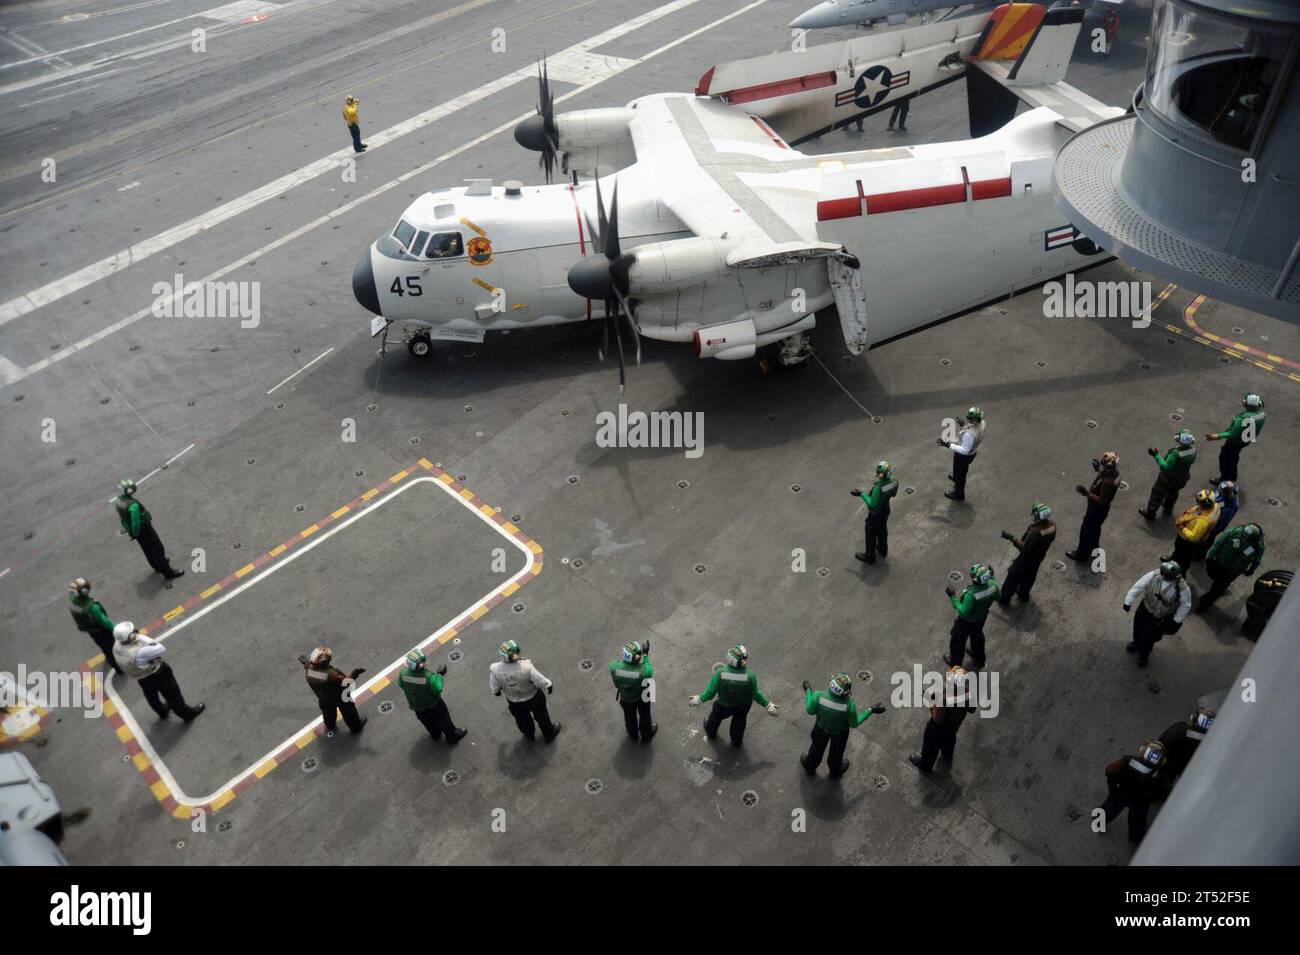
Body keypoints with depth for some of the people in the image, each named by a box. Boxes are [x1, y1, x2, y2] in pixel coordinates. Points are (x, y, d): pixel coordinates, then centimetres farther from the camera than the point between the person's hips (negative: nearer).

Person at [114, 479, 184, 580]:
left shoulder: (118, 501, -8)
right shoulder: (133, 505, -35)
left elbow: (121, 517, 7)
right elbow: (135, 522, -32)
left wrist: (127, 529, 19)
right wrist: (135, 533, -14)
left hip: (132, 529, 9)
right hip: (144, 529, -9)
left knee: (148, 550, 28)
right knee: (158, 549, 3)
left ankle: (157, 566, 48)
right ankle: (168, 573, 10)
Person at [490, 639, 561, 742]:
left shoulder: (495, 669, -33)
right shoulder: (526, 666, -39)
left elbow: (494, 688, -14)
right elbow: (542, 682, -26)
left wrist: (497, 692, 10)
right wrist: (550, 686, -4)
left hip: (514, 703, 2)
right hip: (533, 698, -2)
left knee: (522, 719, 33)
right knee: (541, 716, 29)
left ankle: (529, 735, 61)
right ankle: (549, 734, 55)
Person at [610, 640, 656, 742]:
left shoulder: (613, 666, -37)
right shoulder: (643, 671, -45)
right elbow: (649, 673, -20)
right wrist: (645, 655, -20)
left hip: (625, 696, 2)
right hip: (641, 696, -2)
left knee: (629, 715, 33)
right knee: (644, 715, 30)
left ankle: (633, 734, 61)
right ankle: (646, 735, 58)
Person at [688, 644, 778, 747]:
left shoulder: (719, 674, -34)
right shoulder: (750, 676, -32)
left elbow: (710, 692, -26)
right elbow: (755, 694, -19)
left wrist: (700, 698, -8)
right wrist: (767, 705, -4)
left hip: (724, 705, 0)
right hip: (743, 705, 0)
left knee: (715, 716, 33)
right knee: (739, 722, 32)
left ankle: (710, 734, 62)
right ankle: (737, 743, 57)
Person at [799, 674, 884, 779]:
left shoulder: (818, 695, -39)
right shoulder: (850, 705, -40)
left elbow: (810, 711, -18)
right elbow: (854, 724, -20)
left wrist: (808, 691, -5)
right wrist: (871, 710, -15)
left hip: (821, 728, 1)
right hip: (840, 731, -1)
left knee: (817, 747, 32)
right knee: (837, 751, 32)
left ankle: (809, 767, 60)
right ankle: (835, 772, 61)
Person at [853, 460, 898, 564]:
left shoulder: (878, 488, -41)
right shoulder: (894, 482, -19)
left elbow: (872, 504, -30)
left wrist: (862, 494, -22)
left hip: (874, 514, -7)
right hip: (885, 510, 7)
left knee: (871, 535, 16)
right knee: (882, 530, 30)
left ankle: (869, 556, 35)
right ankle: (883, 550, 53)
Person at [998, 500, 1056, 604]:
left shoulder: (1035, 532, -41)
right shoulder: (1052, 524, -18)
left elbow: (1024, 548, -31)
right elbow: (1051, 538, 1)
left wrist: (1012, 538, -27)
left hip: (1027, 558, -7)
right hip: (1039, 557, 7)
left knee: (1013, 577, 14)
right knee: (1029, 577, 30)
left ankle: (1004, 598, 31)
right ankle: (1023, 595, 52)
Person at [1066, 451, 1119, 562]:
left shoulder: (1108, 482, -40)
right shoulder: (1113, 472, -13)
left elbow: (1102, 501, -33)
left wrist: (1087, 493, -36)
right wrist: (1099, 468, 4)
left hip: (1097, 509, -9)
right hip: (1099, 508, 9)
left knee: (1086, 530, 12)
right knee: (1094, 528, 31)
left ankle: (1082, 554, 32)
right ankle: (1094, 547, 54)